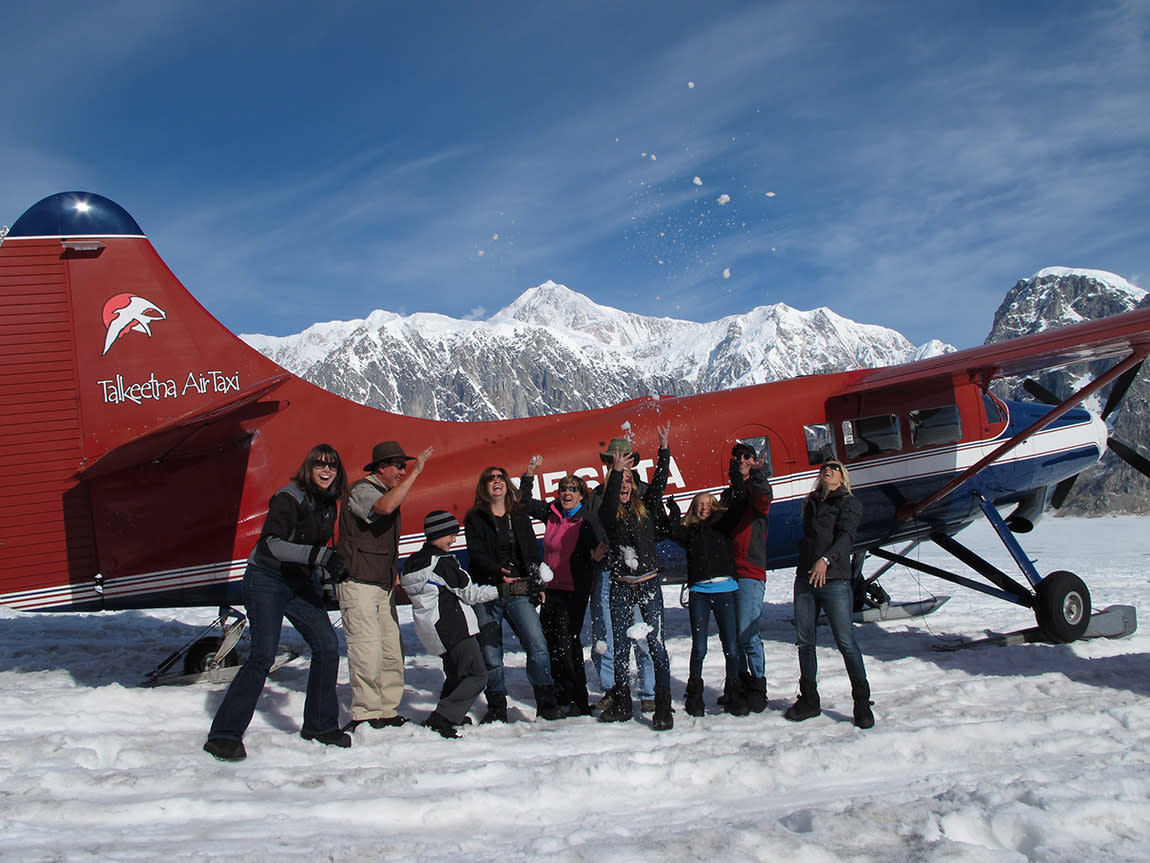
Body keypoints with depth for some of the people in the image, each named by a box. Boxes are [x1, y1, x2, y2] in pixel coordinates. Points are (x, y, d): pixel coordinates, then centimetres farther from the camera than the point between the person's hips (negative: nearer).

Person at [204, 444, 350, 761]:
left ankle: (320, 725, 16)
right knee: (263, 655, -17)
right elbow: (270, 543, -30)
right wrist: (320, 556, -35)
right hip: (267, 582, -8)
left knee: (327, 646, 1)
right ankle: (224, 734, -9)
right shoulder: (289, 498, -18)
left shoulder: (329, 503, 6)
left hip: (301, 584, 8)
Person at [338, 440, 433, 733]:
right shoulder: (362, 490, -8)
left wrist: (396, 579, 23)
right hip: (358, 583, -9)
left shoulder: (390, 492, 20)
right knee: (368, 650, -12)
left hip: (383, 585, 9)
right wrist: (416, 472, -26)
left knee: (392, 650, 6)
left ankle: (387, 711, 13)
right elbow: (384, 507, -32)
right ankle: (365, 714, -5)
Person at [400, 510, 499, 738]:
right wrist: (504, 589, -2)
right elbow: (469, 593, -11)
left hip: (430, 631, 9)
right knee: (476, 675, -8)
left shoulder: (413, 563, 12)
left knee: (456, 673, 22)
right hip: (452, 625, -9)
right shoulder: (443, 562, -14)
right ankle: (441, 720, -15)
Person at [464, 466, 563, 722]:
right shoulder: (475, 519, 7)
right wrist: (497, 572, -23)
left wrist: (538, 585, 8)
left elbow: (532, 554, 18)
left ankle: (547, 705, -2)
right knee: (491, 653, -1)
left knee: (537, 645, -11)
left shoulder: (520, 517, 17)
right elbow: (477, 554, -6)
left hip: (519, 593, 2)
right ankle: (497, 708, 13)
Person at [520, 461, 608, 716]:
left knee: (567, 640, -11)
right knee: (550, 638, 12)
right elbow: (525, 503, 17)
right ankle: (561, 693, 28)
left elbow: (597, 550, -14)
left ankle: (579, 701, -3)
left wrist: (596, 558, -36)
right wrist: (530, 474, 9)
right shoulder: (551, 512, 4)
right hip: (550, 588, 7)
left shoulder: (588, 520, -11)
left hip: (574, 591, -6)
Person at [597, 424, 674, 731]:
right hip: (621, 587, 0)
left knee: (656, 644, -6)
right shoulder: (608, 514, 1)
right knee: (620, 646, 10)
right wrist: (616, 471, -32)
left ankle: (663, 708, -2)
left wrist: (664, 449, -9)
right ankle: (621, 704, 23)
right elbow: (610, 502, -21)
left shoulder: (645, 508, 6)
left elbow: (659, 482, -2)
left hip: (649, 584, 0)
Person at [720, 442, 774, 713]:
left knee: (747, 634, -10)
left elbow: (763, 500, -25)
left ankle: (757, 688, 0)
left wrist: (758, 475, -45)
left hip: (750, 572, -6)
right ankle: (740, 683, 19)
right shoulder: (728, 494, 19)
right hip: (727, 572, 6)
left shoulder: (756, 490, 0)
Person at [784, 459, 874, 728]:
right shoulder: (811, 504, 20)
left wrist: (826, 560, -28)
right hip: (804, 579, 5)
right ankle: (809, 700, 16)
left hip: (834, 579, -5)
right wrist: (807, 561, 10)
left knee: (845, 641, -8)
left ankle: (862, 702, 3)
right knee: (804, 641, 6)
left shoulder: (849, 503, 3)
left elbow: (845, 536, -13)